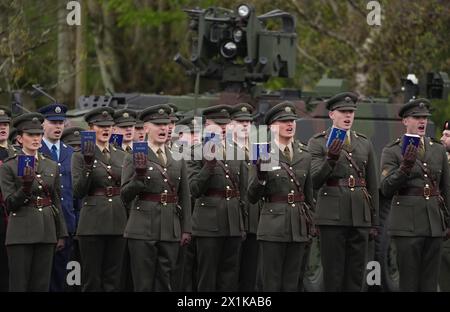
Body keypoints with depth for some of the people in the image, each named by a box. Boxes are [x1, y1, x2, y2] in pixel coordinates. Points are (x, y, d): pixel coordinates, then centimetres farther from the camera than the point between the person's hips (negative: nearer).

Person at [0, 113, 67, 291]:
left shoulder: (52, 166, 12)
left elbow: (57, 203, 15)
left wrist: (61, 234, 11)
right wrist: (26, 187, -23)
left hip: (46, 231, 4)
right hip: (21, 233, -4)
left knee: (41, 285, 3)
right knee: (19, 285, -4)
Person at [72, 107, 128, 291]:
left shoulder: (121, 156, 13)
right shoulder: (80, 156, 0)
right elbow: (78, 192, -10)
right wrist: (88, 165, -19)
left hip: (118, 222, 4)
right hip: (93, 223, -4)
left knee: (113, 280, 5)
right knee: (92, 282, -2)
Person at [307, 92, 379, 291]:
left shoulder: (365, 144, 14)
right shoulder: (317, 143, 2)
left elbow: (372, 186, 17)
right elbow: (314, 182, -8)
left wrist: (374, 223, 13)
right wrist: (330, 160, -24)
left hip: (360, 218, 4)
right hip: (332, 216, -4)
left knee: (356, 275, 4)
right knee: (333, 276, -3)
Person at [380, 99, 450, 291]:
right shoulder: (392, 152, 0)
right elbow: (386, 189, -11)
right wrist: (405, 166, -24)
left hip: (434, 223, 4)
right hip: (407, 223, -4)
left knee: (430, 282, 4)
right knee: (409, 282, -4)